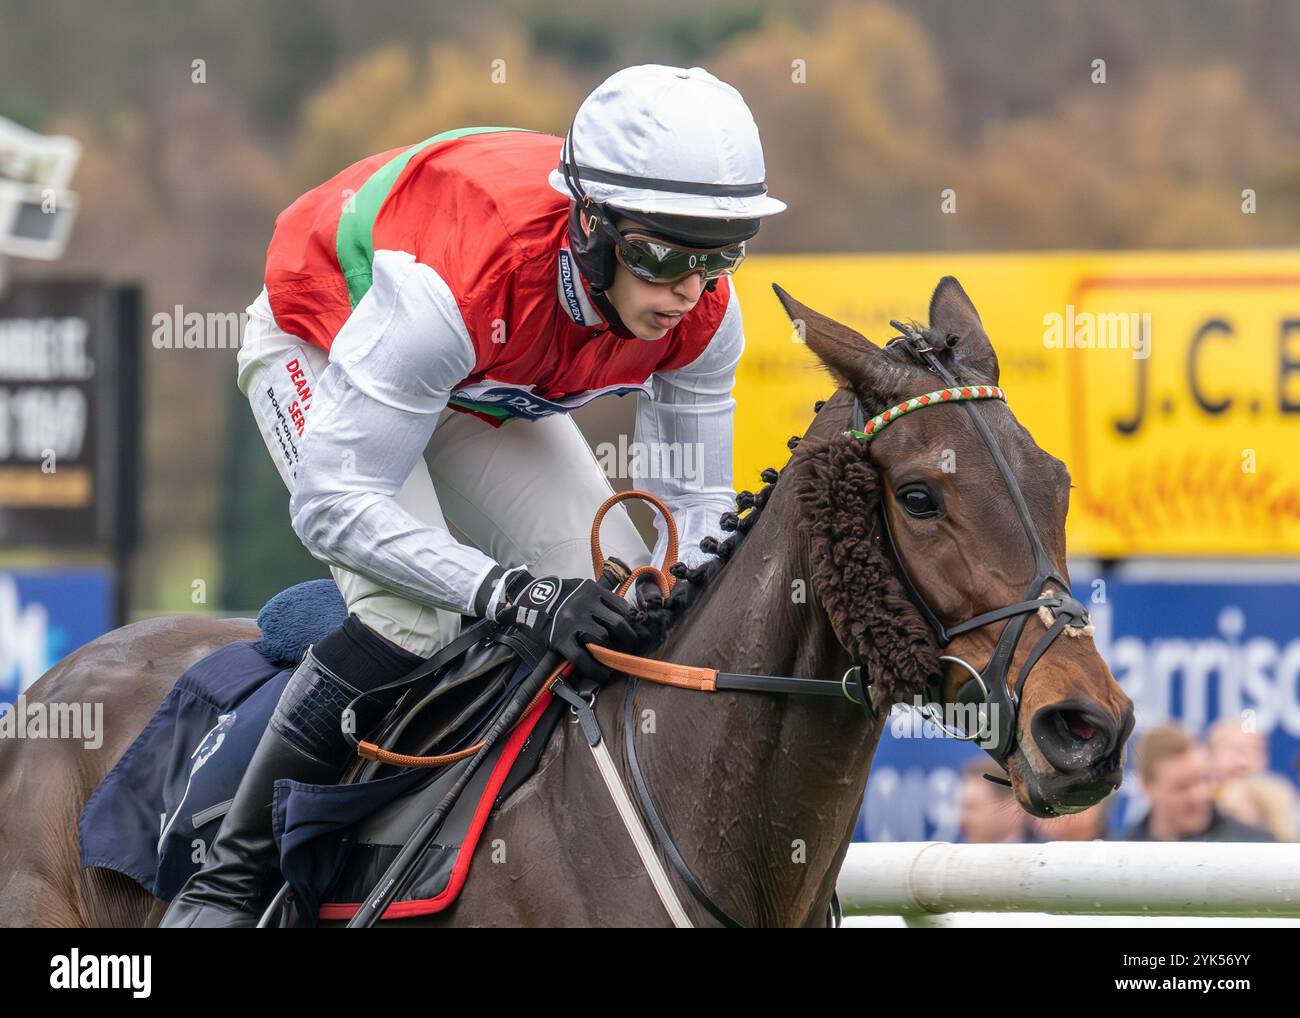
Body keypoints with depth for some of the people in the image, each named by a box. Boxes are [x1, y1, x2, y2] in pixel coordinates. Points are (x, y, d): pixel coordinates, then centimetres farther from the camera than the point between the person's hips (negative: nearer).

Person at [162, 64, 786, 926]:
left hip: (489, 389, 6)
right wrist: (516, 595, -51)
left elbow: (690, 501, -13)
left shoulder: (703, 311, -27)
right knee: (412, 613, -28)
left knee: (617, 597, -10)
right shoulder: (453, 279, -45)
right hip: (322, 347, -6)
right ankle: (230, 882, -16)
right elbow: (334, 505, -41)